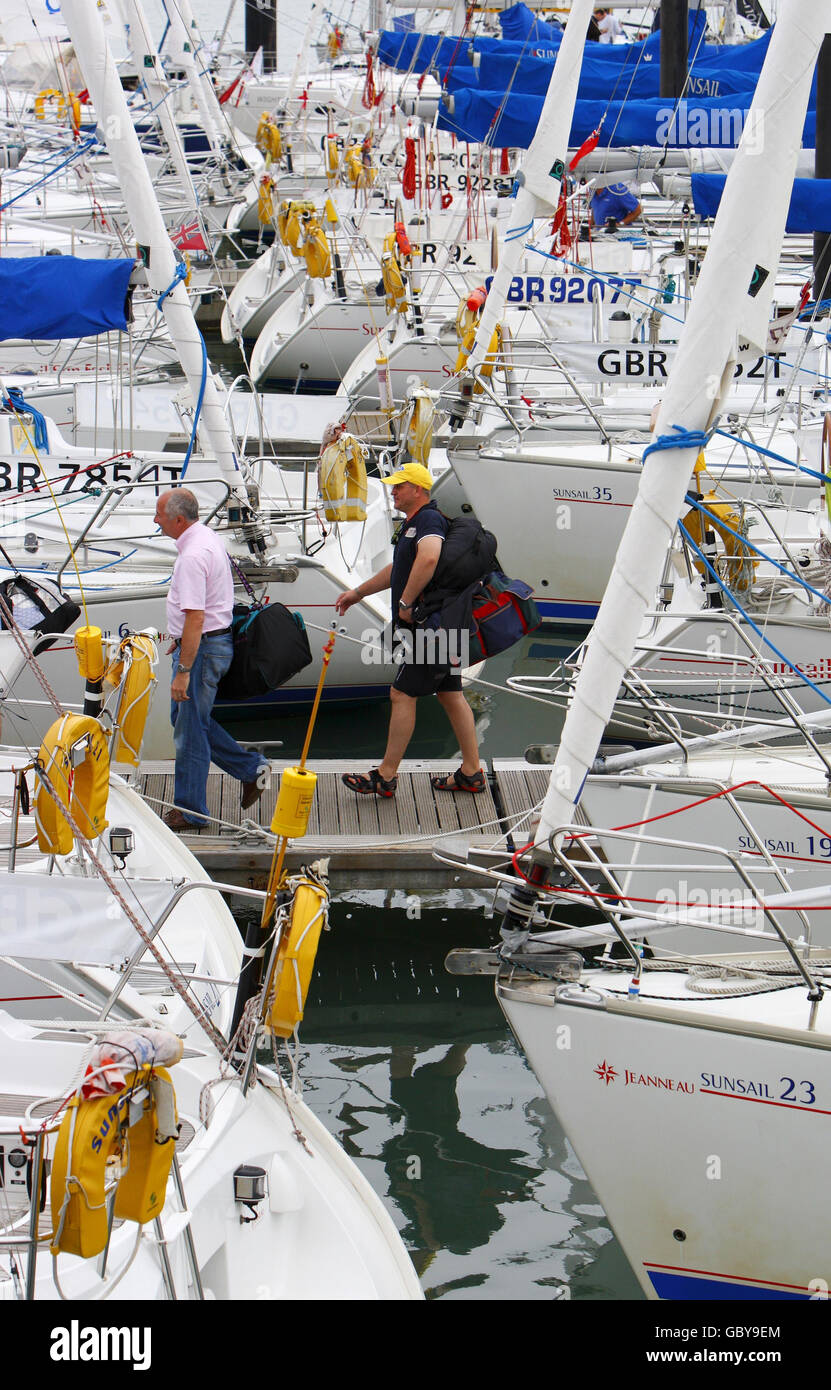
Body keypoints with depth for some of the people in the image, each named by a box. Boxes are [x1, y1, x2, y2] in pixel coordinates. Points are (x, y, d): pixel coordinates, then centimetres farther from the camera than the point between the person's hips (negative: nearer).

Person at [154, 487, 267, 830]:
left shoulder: (192, 557, -24)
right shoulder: (208, 537, 9)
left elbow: (196, 619, -28)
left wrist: (183, 671, -26)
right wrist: (181, 638, 31)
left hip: (201, 648, -11)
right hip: (217, 638, 11)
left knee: (189, 729, 0)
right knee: (185, 718, 20)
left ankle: (189, 811, 10)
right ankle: (250, 769, 23)